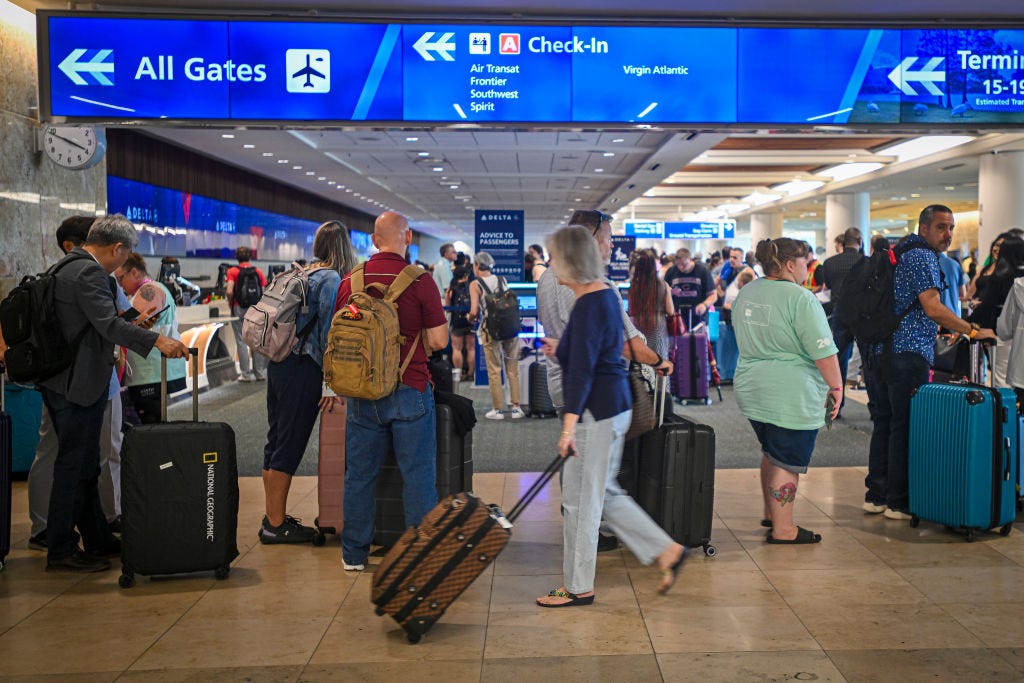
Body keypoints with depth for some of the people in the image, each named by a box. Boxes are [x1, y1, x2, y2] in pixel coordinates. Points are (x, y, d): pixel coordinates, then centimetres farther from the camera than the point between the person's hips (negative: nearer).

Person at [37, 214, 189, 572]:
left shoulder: (66, 267, 15)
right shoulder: (89, 272, -16)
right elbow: (109, 324, -28)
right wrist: (158, 340, -33)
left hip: (60, 383, 11)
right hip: (79, 385, -11)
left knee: (84, 465, 16)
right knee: (74, 467, -3)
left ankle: (98, 539, 26)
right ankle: (60, 551, 6)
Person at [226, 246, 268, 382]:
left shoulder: (232, 271, -4)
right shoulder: (258, 271, 5)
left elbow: (230, 291, -15)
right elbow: (263, 291, 0)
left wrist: (230, 302, 2)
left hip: (239, 309, -3)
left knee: (241, 341, 1)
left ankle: (246, 374, 0)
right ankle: (260, 373, 12)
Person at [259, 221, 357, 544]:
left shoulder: (303, 272, 13)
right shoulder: (331, 279, -12)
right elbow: (328, 331, -17)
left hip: (279, 363, 9)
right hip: (303, 370, -9)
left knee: (276, 441, 14)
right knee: (289, 447, -2)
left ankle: (273, 516, 26)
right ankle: (276, 525, 6)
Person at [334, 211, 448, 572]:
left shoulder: (349, 281, 1)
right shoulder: (419, 281, -10)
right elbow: (438, 340, -10)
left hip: (362, 392, 4)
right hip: (409, 390, -3)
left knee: (359, 474, 13)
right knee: (418, 474, 6)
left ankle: (354, 553, 23)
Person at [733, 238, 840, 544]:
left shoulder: (745, 293, 9)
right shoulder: (800, 298, -15)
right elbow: (824, 352, -16)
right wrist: (836, 387, -7)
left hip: (750, 389, 8)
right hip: (791, 395, -8)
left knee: (771, 452, 22)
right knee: (788, 461, 0)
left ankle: (770, 513, 33)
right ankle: (782, 529, 7)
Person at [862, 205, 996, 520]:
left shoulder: (900, 252, 20)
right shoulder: (922, 257, -11)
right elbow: (933, 309, -20)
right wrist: (973, 331, -13)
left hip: (878, 352, 10)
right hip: (908, 353, -10)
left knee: (884, 423, 13)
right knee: (906, 427, -3)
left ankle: (876, 495, 19)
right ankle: (899, 502, 3)